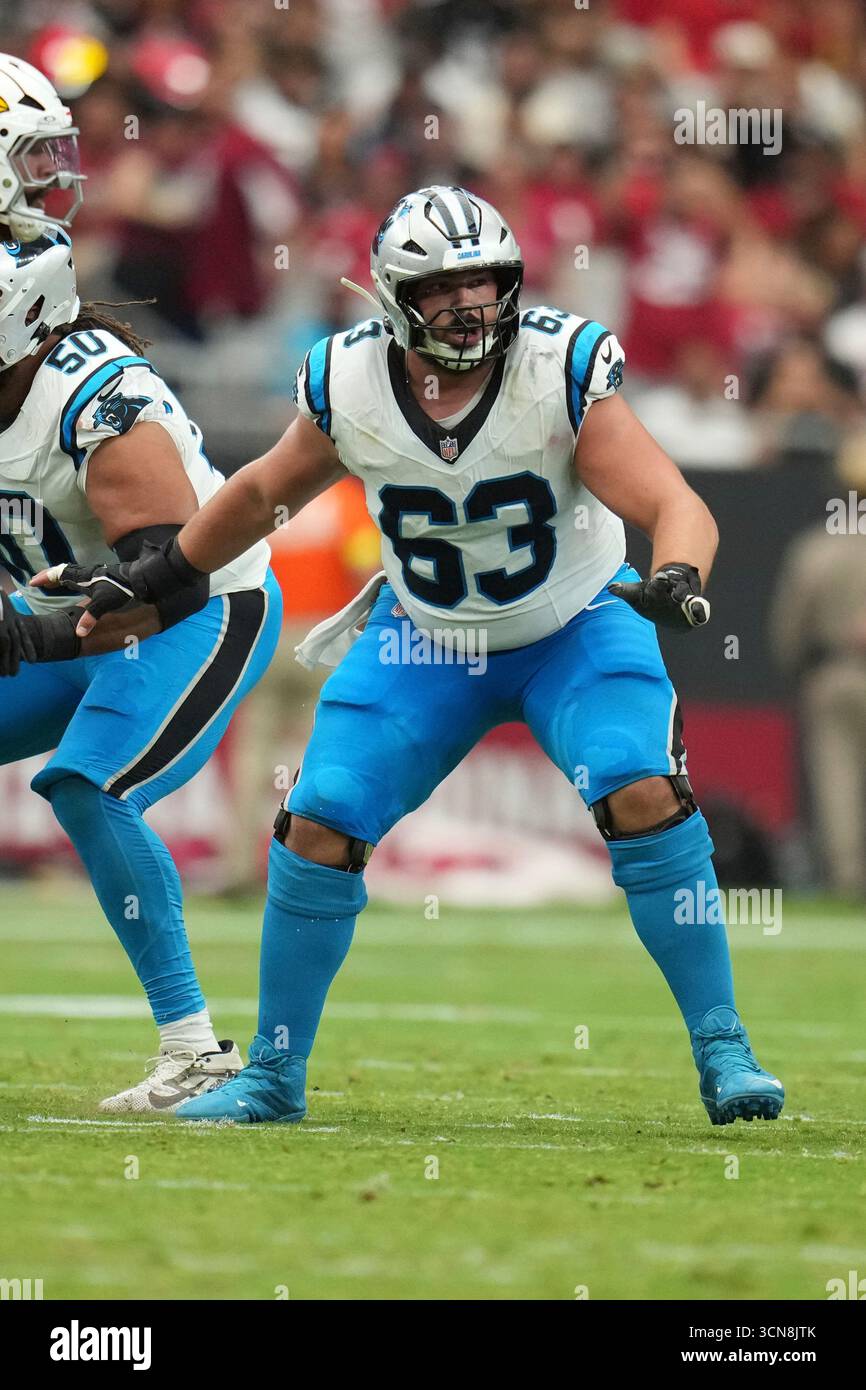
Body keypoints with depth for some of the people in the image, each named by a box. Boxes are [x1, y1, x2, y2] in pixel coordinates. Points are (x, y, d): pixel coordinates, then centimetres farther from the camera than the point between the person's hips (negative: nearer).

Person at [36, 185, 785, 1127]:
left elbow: (677, 507, -29)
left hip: (574, 629, -2)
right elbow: (266, 491, 5)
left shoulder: (558, 371, -25)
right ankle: (274, 1074, 12)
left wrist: (676, 577, -51)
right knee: (317, 829, -7)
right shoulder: (350, 387, -16)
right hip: (425, 641, 2)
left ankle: (722, 1055, -12)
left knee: (644, 797, -25)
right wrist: (147, 580, 10)